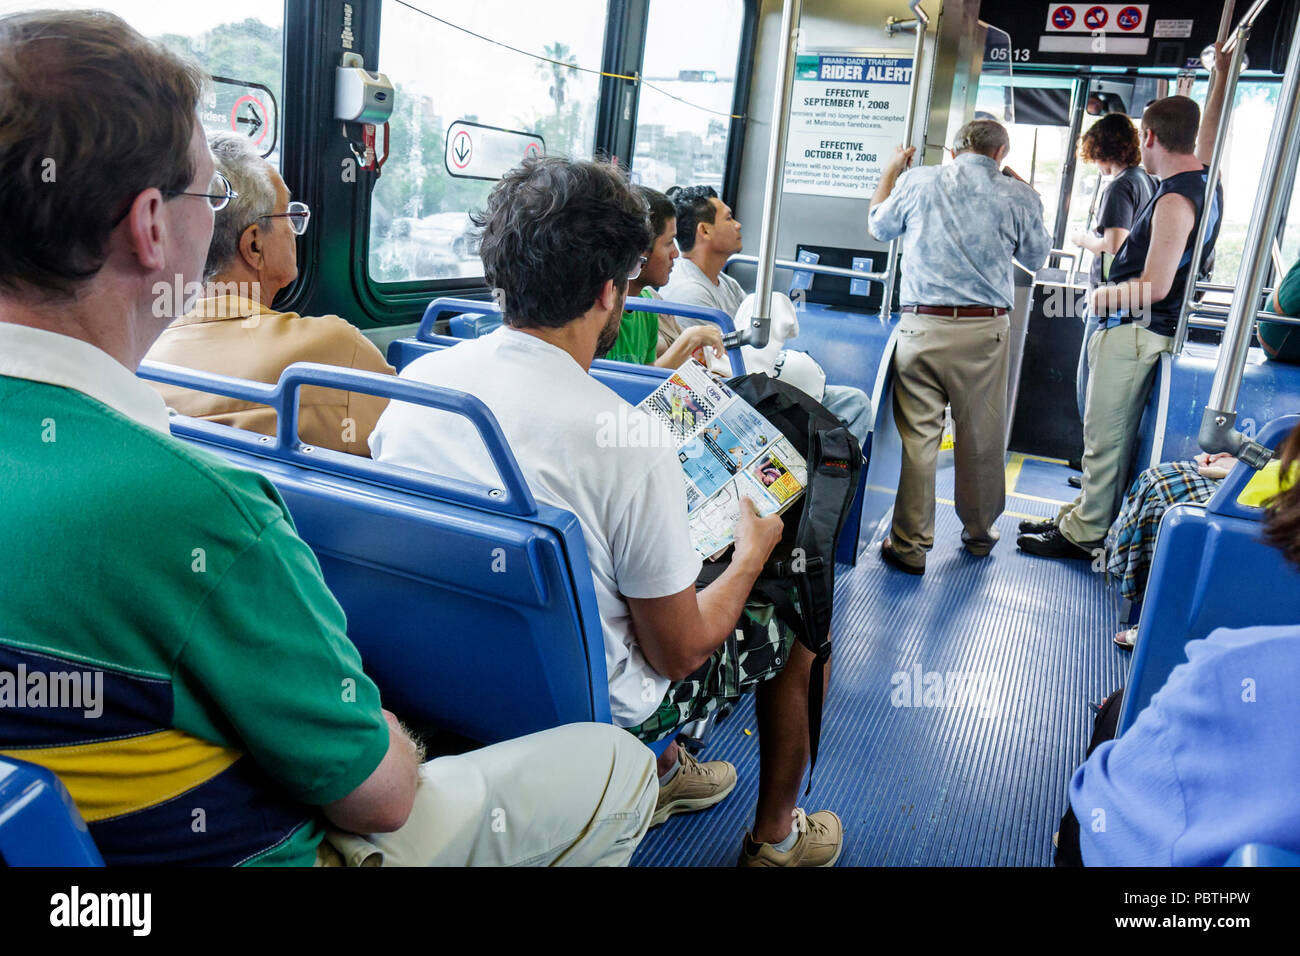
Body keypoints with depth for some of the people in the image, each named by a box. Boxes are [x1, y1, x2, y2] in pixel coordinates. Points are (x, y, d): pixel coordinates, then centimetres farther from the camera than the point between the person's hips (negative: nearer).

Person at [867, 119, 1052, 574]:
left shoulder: (916, 182, 2)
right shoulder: (1019, 196, 2)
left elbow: (879, 226, 21)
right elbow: (1035, 258, 18)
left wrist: (890, 171, 36)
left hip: (922, 326, 0)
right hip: (986, 331, 1)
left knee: (917, 436, 2)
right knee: (981, 436, 13)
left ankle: (910, 545, 6)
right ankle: (979, 532, 29)